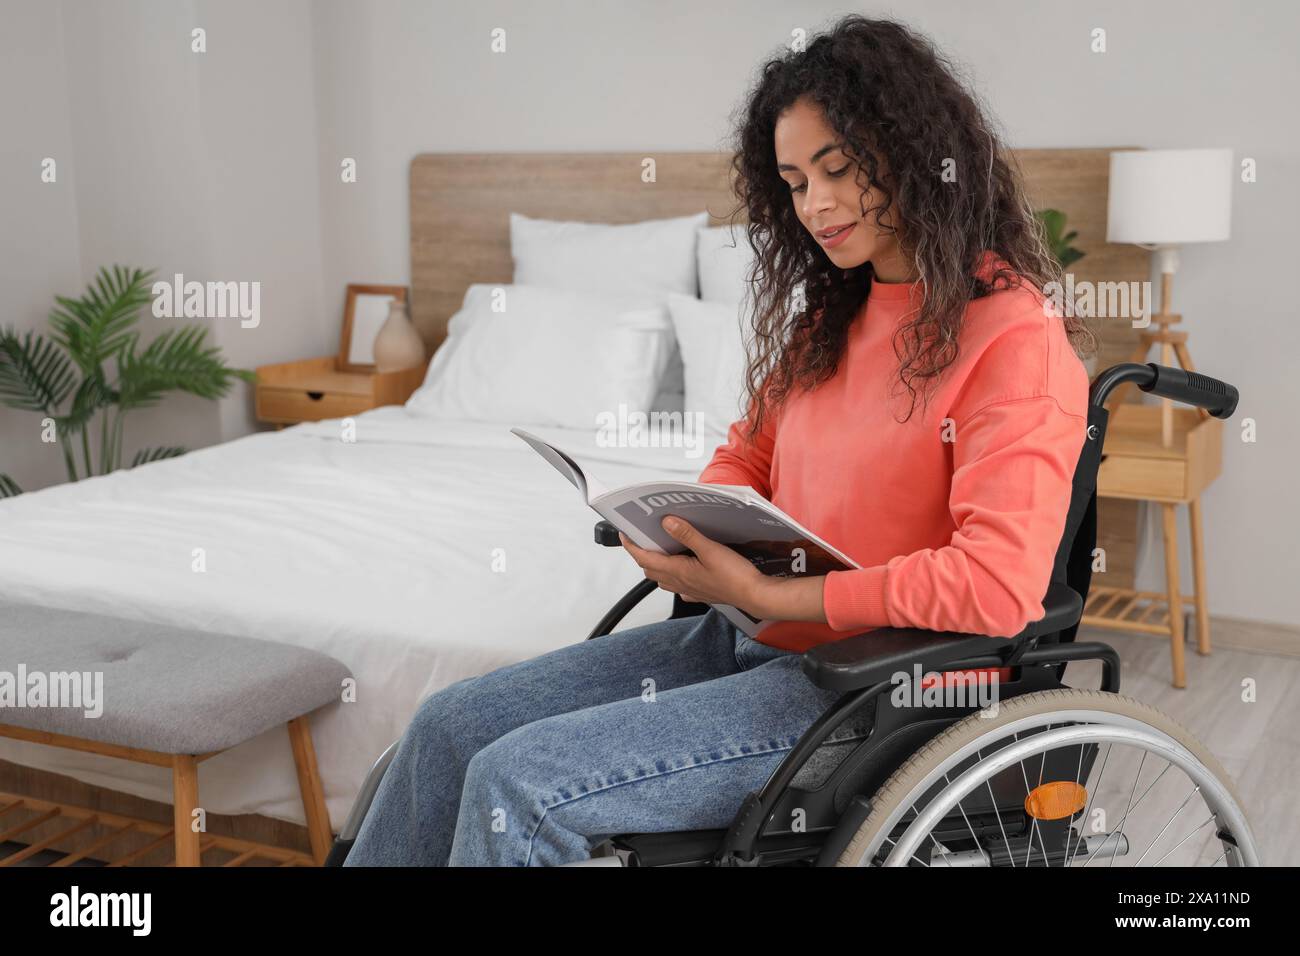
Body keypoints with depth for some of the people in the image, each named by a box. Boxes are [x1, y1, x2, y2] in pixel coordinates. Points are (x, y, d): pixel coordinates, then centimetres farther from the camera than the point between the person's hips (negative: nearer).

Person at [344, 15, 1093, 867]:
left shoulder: (1016, 340, -15)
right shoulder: (834, 315, 12)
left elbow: (999, 584, -24)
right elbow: (749, 453, 23)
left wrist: (767, 596, -22)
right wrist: (697, 533, -1)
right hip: (752, 638, 8)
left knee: (517, 787, -19)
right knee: (452, 724, 0)